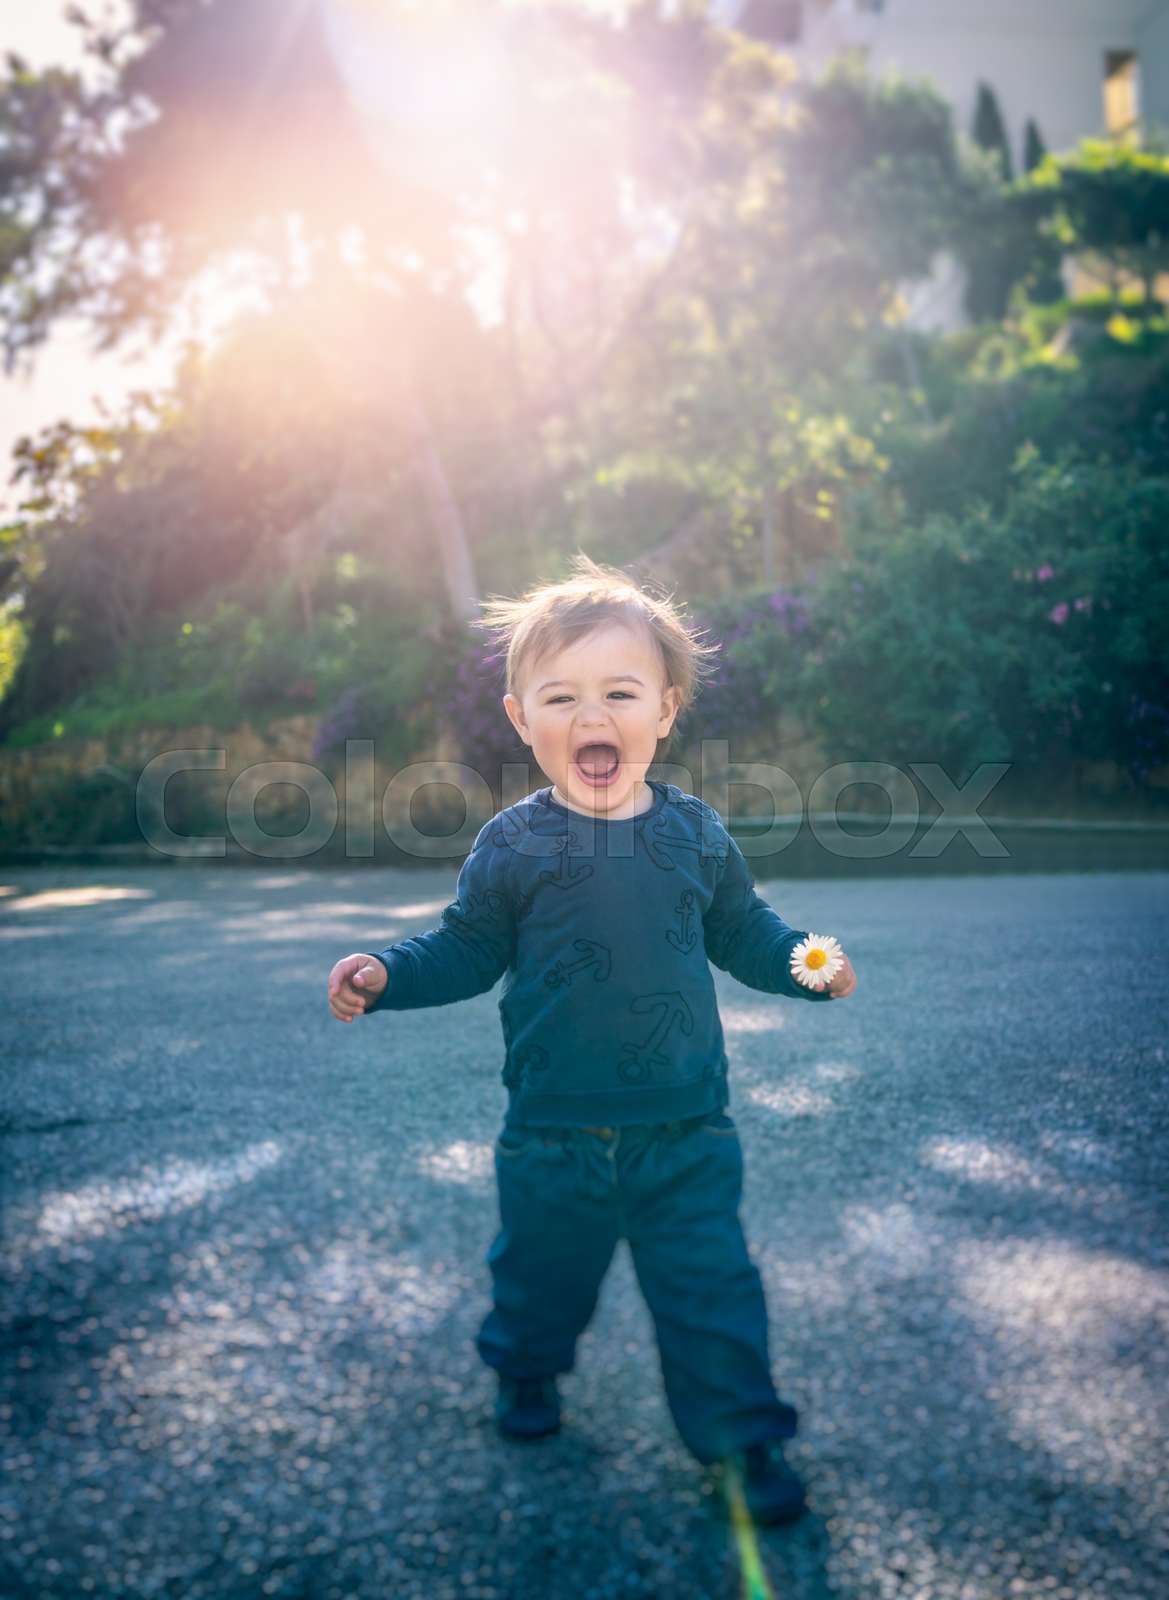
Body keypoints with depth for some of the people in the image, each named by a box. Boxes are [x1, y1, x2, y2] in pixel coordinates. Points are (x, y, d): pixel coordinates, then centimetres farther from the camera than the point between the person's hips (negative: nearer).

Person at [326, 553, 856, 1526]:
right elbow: (468, 949, 0)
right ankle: (525, 1369, 51)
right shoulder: (513, 845, -8)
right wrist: (387, 974, -14)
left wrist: (806, 964, -6)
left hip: (687, 1130, 0)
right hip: (556, 1135, 0)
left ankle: (741, 1436, 26)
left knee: (711, 1288, 6)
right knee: (541, 1269, 20)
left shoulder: (696, 834, -3)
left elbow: (742, 933, 9)